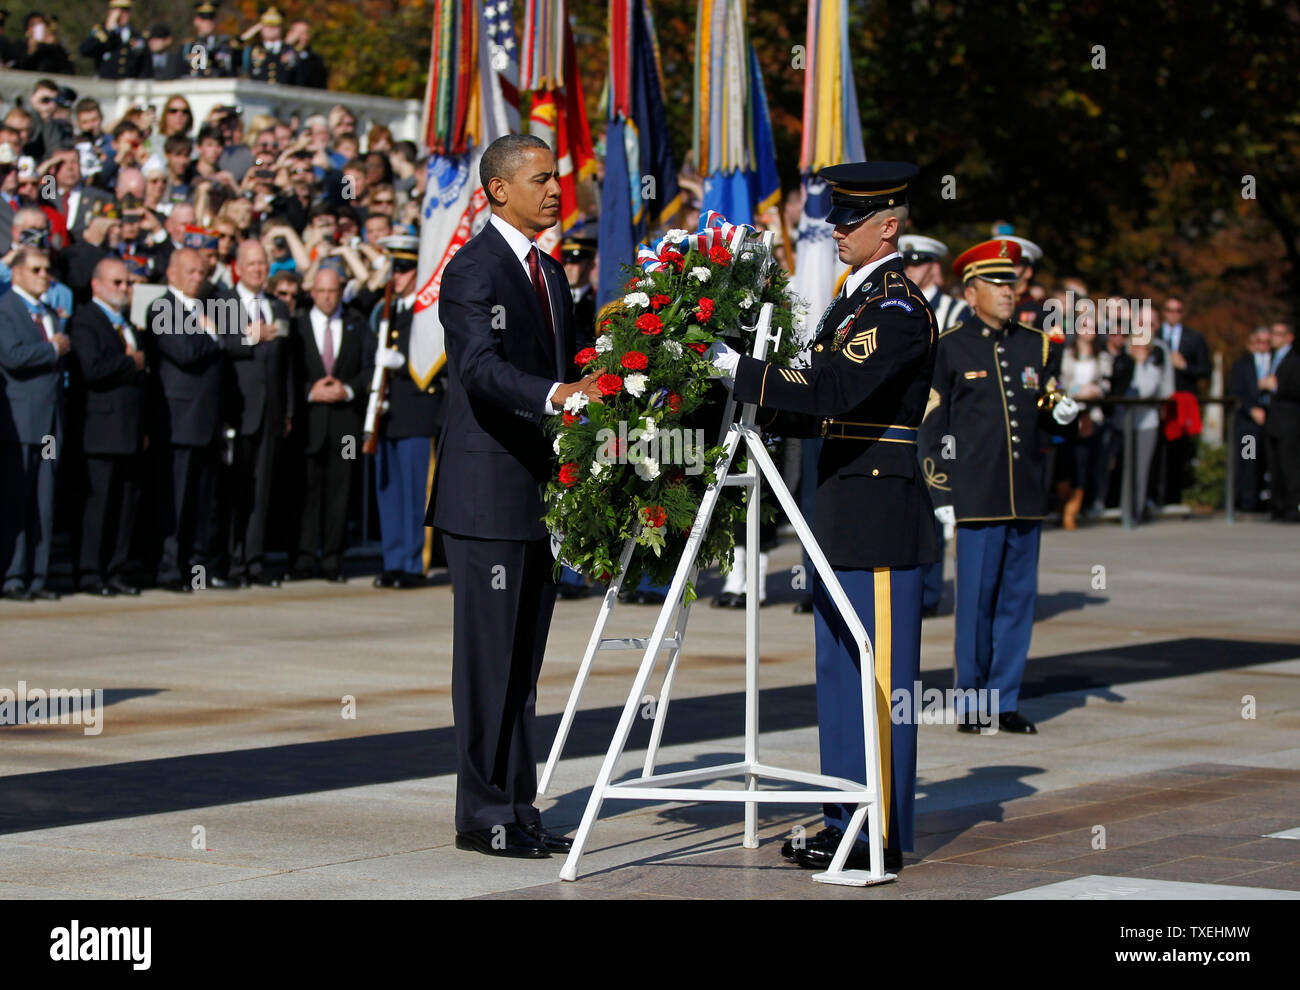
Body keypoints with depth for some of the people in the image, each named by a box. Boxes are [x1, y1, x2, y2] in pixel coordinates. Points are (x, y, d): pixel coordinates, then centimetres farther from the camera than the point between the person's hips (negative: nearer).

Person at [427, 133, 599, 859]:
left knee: (524, 660, 12)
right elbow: (481, 368, -25)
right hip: (489, 492, -9)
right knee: (489, 657, -4)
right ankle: (483, 813, 1)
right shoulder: (472, 270, -11)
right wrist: (556, 394, -40)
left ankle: (517, 806, 17)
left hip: (540, 492, 9)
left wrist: (599, 389, 2)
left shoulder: (551, 274, 18)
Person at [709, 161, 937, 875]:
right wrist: (752, 412, 8)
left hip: (881, 514, -10)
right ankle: (845, 823, 21)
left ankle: (883, 839, 2)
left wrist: (735, 368, -24)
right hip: (840, 513, 10)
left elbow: (828, 393, -26)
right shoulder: (854, 299, 16)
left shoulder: (900, 308, -15)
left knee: (879, 673, -4)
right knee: (838, 671, 13)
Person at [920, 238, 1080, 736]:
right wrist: (941, 498, -5)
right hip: (977, 496, -4)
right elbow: (932, 427, -1)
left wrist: (1062, 414, -8)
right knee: (976, 599, -1)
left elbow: (1046, 414, 17)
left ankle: (1005, 700, 13)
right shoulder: (948, 348, -1)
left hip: (1026, 495, 4)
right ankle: (970, 701, 10)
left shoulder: (1036, 345, 11)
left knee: (1019, 597, 5)